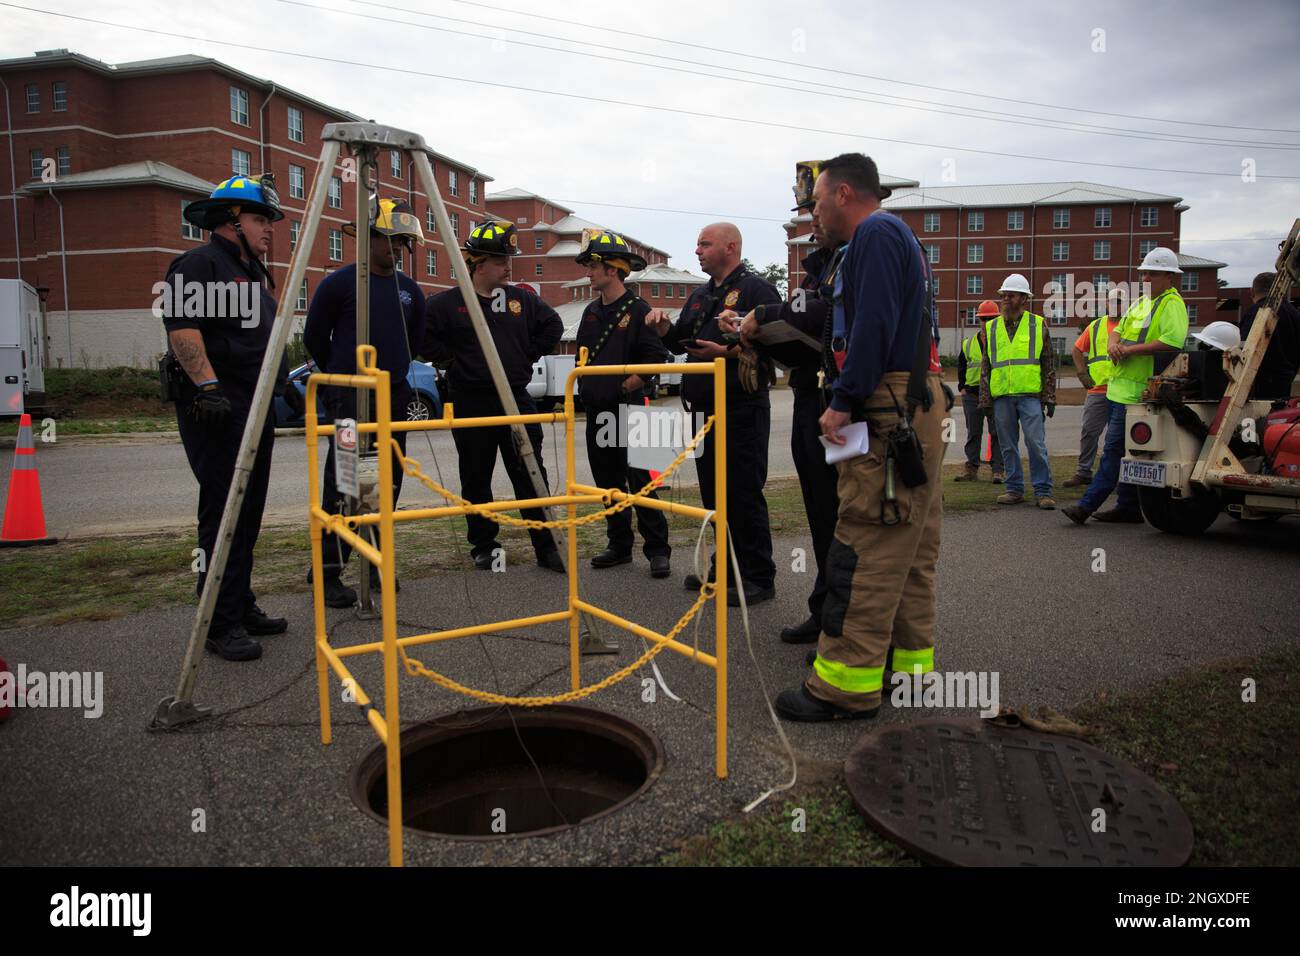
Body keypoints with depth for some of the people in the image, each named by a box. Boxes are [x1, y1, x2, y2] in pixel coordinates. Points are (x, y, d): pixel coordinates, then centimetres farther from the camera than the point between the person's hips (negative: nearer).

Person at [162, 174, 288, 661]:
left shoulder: (252, 270, 23)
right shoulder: (199, 265, -7)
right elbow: (182, 328, -20)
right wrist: (207, 385, -28)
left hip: (255, 408, 10)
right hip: (217, 407, -10)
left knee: (248, 513, 12)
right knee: (223, 514, -9)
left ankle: (242, 609, 21)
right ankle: (222, 624, -4)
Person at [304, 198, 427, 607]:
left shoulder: (409, 289, 11)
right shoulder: (339, 283, -4)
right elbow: (314, 338, 6)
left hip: (394, 397, 6)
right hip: (349, 399, -5)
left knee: (388, 484, 8)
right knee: (342, 487, -8)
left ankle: (376, 562, 20)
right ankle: (329, 572, -2)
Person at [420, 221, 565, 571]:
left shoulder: (522, 299, 7)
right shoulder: (447, 303, -3)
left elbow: (552, 325, 19)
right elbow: (423, 338, 0)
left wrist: (529, 354, 9)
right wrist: (453, 359, -3)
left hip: (517, 400, 2)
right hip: (471, 405, -2)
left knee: (531, 476, 1)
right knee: (477, 481, 7)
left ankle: (546, 547, 8)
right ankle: (484, 547, 21)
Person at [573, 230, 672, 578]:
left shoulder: (638, 310, -8)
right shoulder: (591, 312, 15)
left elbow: (656, 359, -12)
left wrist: (625, 386, -14)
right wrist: (585, 387, 11)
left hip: (628, 410, -7)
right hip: (596, 412, 8)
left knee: (640, 482, -6)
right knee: (608, 484, 11)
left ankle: (657, 551, 0)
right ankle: (619, 546, 21)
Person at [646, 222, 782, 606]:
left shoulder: (756, 289, -6)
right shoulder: (700, 295, 19)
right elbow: (679, 343, 25)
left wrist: (727, 352, -22)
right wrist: (663, 325, 6)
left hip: (741, 410, -8)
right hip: (703, 408, 8)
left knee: (744, 495, -6)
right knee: (714, 492, 13)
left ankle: (759, 577, 2)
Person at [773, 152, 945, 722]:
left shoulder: (874, 234, -7)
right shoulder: (894, 236, 25)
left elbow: (874, 327, -19)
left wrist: (843, 402, -17)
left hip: (889, 417, -11)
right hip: (916, 410, 11)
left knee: (864, 550, -11)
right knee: (910, 548, 13)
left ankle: (847, 685, -7)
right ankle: (912, 659, 21)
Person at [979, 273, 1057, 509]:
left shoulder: (1038, 325, 7)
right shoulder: (991, 328, 12)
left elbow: (1049, 364, 8)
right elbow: (985, 366, 15)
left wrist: (1050, 397, 2)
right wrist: (984, 399, 9)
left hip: (1030, 395, -3)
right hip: (1001, 396, 3)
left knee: (1036, 443, -8)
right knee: (1008, 446, 7)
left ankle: (1043, 491, 0)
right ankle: (1014, 488, 17)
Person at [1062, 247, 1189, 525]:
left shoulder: (1172, 304, -9)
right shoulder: (1141, 302, 20)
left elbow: (1172, 342, -22)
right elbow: (1118, 330, 23)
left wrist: (1130, 349, -18)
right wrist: (1113, 344, -1)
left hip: (1138, 391, -10)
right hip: (1119, 387, 10)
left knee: (1114, 449, -10)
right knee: (1125, 450, 13)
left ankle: (1088, 505, -11)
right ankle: (1129, 507, 21)